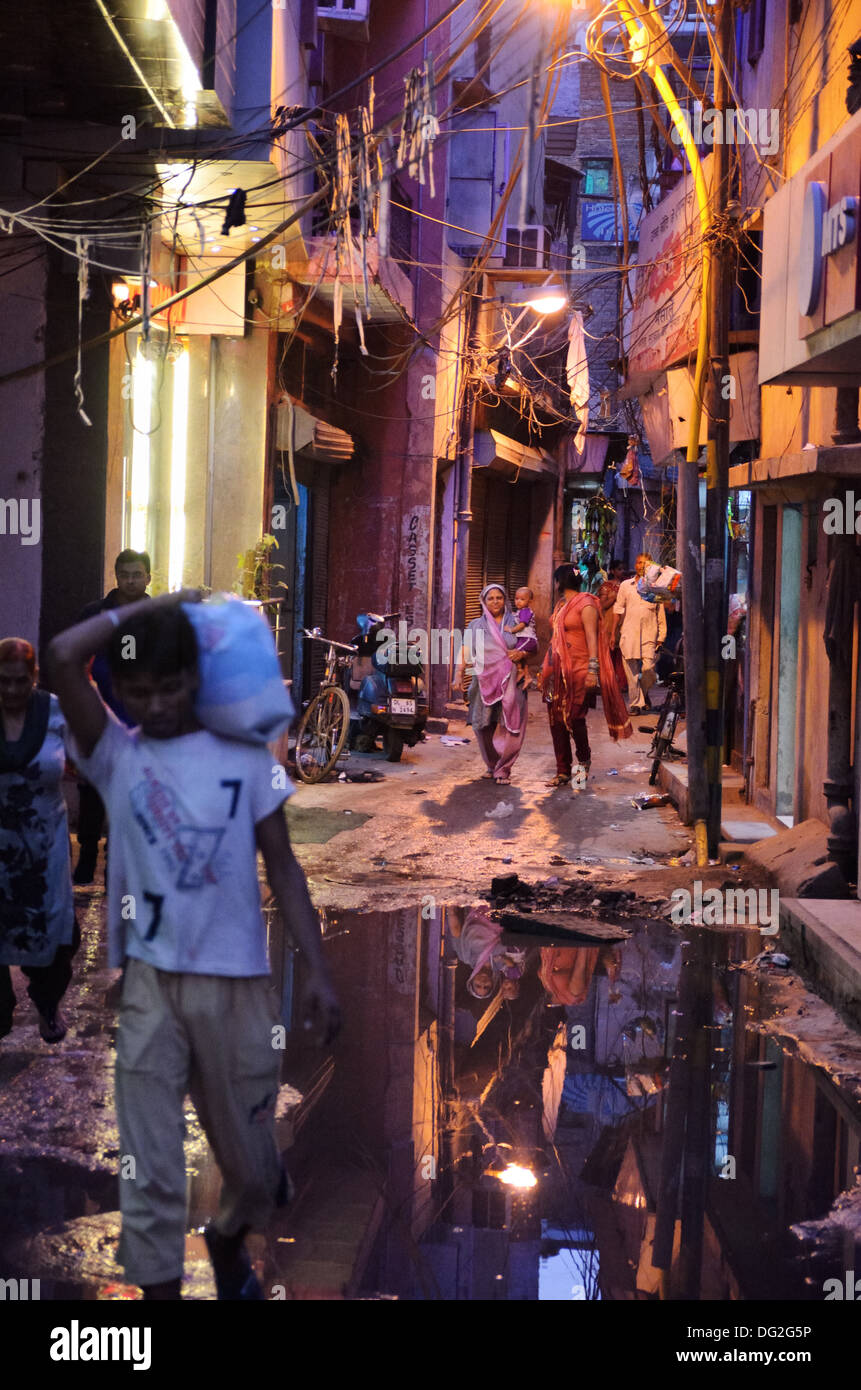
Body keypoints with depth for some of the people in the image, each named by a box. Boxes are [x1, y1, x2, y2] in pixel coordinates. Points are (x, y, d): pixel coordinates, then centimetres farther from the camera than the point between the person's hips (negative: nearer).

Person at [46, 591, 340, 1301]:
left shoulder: (245, 757, 1)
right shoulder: (116, 756, 0)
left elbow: (283, 868, 4)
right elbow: (64, 655, -15)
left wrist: (319, 971, -3)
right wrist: (156, 604, -7)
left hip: (239, 983, 1)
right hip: (150, 983, -1)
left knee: (252, 1163, 14)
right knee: (150, 1171, -2)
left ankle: (229, 1241, 46)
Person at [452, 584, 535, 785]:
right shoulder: (475, 626, 14)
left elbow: (533, 646, 13)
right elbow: (465, 652, 7)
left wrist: (522, 653, -9)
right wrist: (459, 675, -6)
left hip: (510, 683, -1)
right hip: (484, 683, 1)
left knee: (508, 726, -11)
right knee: (484, 727, -1)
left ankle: (503, 769, -4)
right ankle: (492, 765, 16)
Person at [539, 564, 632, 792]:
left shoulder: (585, 605, -5)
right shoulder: (560, 606, 18)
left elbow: (591, 637, -11)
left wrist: (592, 669, -19)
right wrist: (545, 670, 18)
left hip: (578, 670, -7)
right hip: (558, 670, 7)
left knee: (574, 718, -11)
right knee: (557, 720, 2)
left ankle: (584, 760, 12)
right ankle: (563, 771, 6)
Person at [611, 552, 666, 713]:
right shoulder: (626, 585, 11)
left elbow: (661, 614, 12)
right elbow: (618, 611, 13)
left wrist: (661, 636, 5)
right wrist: (614, 634, 9)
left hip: (649, 634, 0)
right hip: (628, 633, 1)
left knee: (648, 668, -11)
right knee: (631, 670, -4)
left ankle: (644, 693, 17)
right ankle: (635, 703, 2)